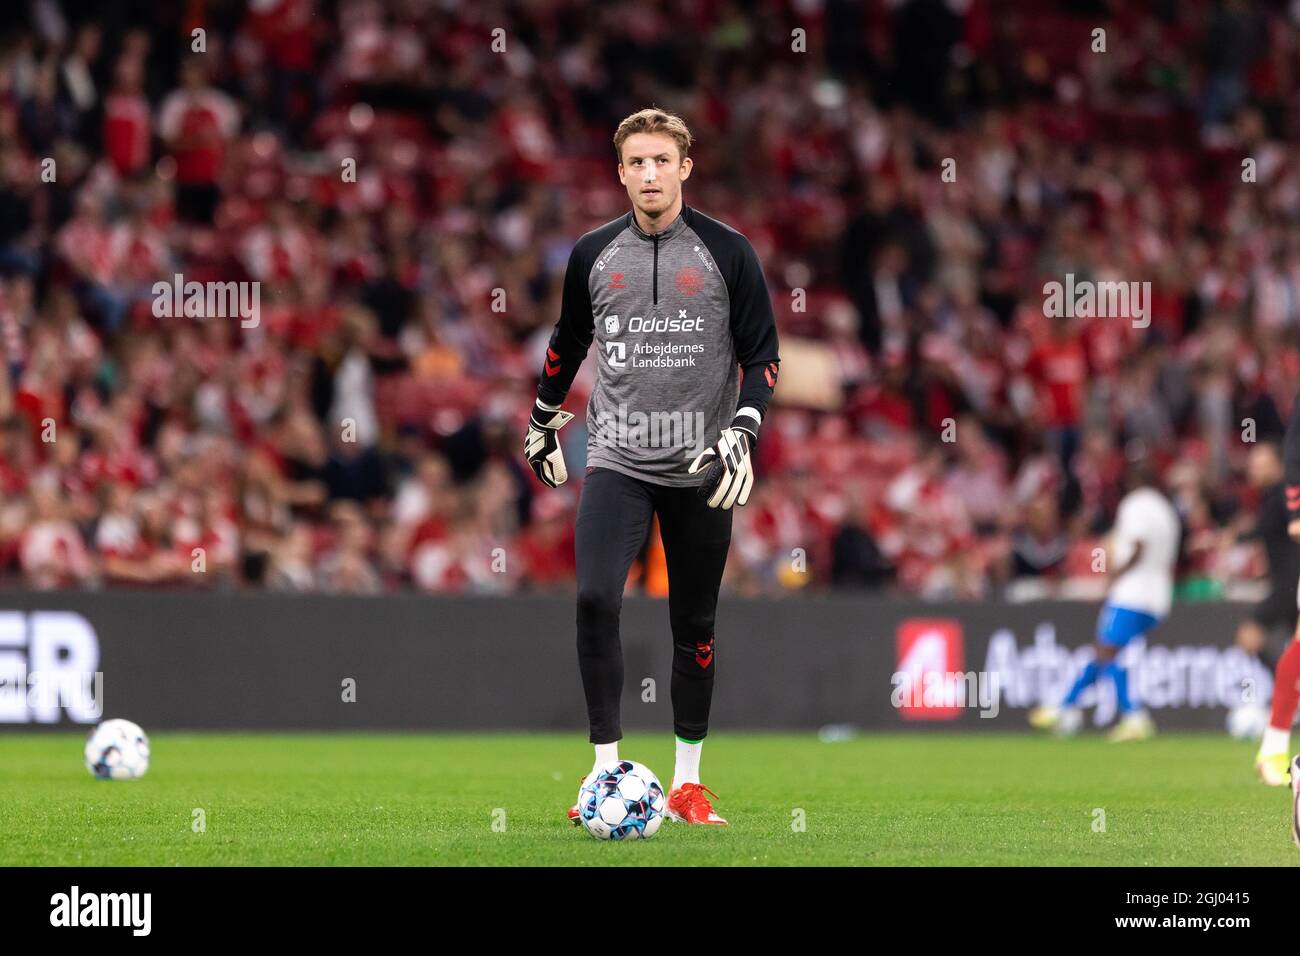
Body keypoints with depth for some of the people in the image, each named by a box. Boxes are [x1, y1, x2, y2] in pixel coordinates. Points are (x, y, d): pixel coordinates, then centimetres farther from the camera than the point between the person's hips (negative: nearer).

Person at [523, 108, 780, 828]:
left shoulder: (727, 253, -1)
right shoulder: (593, 254, 5)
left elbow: (761, 354, 1)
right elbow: (567, 342, 21)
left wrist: (742, 429, -12)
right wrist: (542, 421, 26)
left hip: (700, 469, 0)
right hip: (616, 462, 1)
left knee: (694, 625, 7)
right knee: (594, 600, -19)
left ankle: (686, 781, 19)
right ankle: (606, 766, -11)